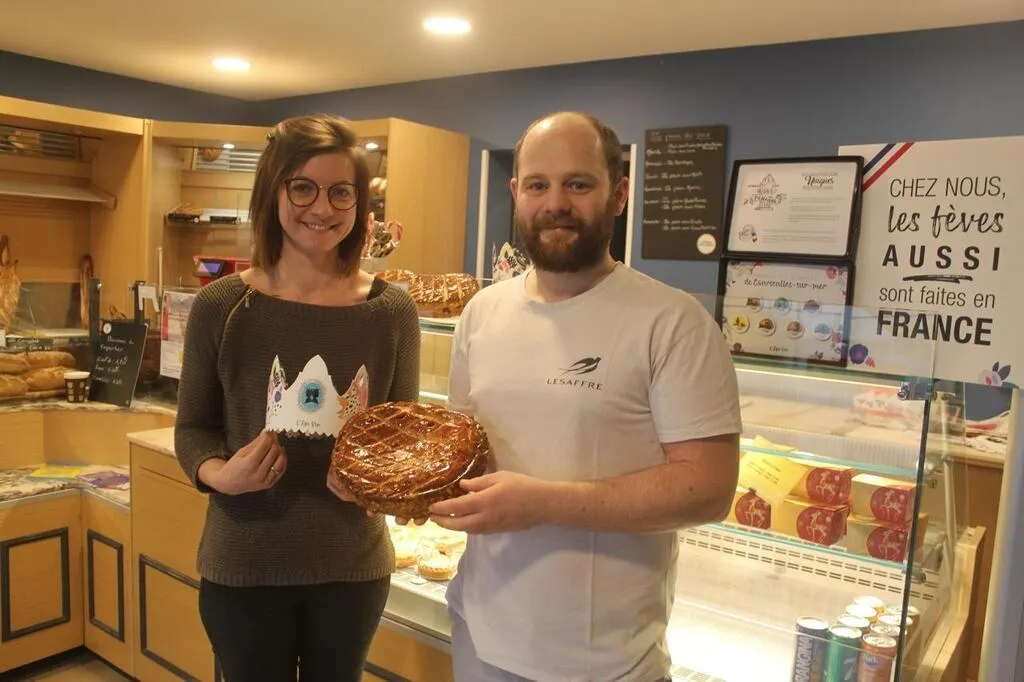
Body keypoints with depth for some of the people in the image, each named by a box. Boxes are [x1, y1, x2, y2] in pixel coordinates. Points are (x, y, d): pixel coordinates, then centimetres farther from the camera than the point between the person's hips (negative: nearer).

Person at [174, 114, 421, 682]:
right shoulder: (219, 306, -9)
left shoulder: (393, 312, -7)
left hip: (353, 566, 1)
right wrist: (218, 474, -19)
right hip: (242, 566, -1)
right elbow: (192, 428, 1)